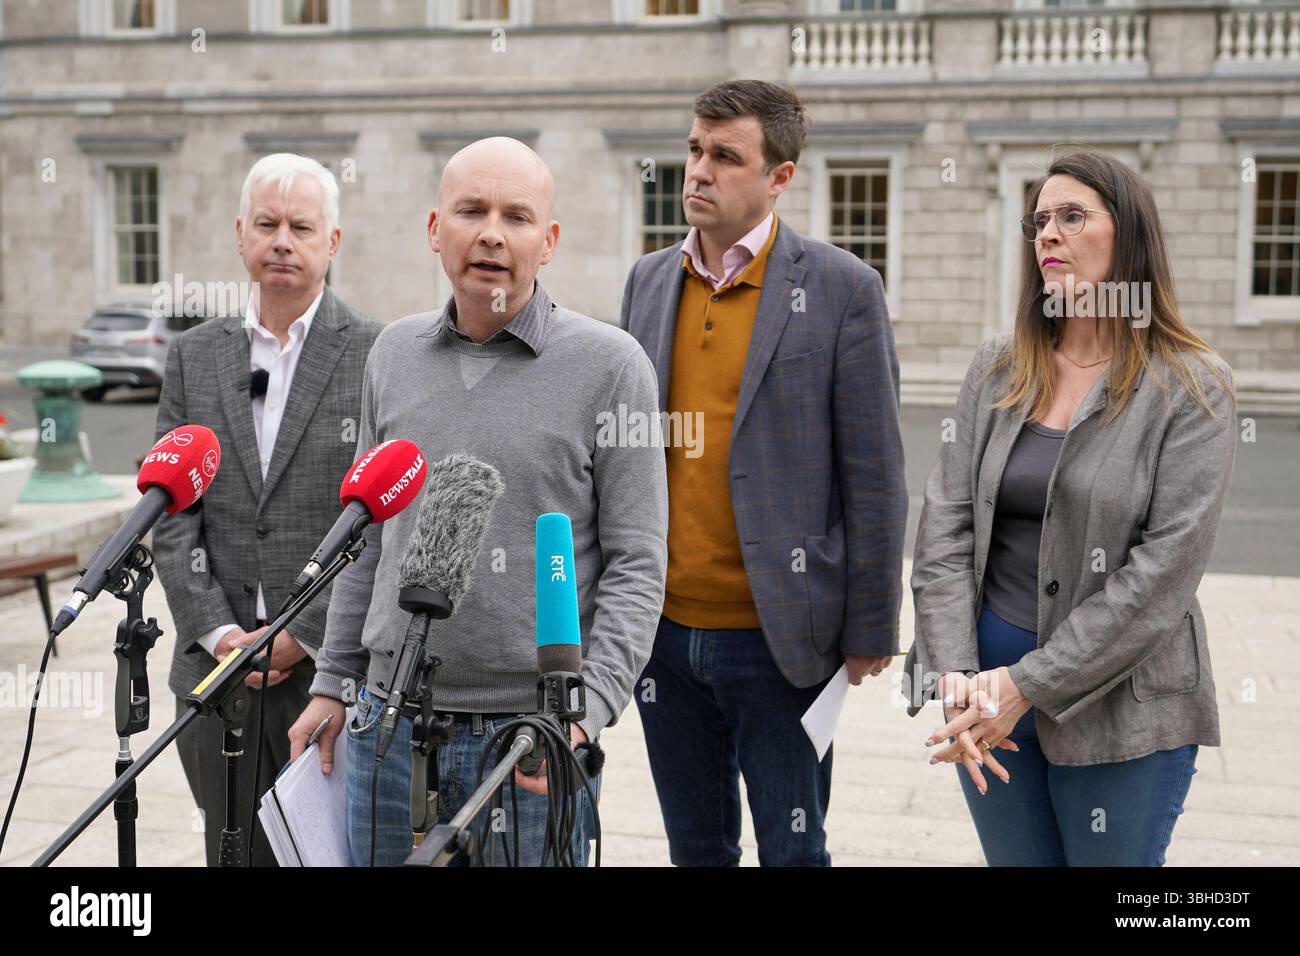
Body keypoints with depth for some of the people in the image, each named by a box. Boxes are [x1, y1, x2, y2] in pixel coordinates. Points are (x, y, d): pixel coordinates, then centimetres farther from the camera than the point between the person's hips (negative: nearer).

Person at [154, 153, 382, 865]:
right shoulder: (193, 356, 10)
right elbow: (172, 512, 6)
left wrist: (302, 636, -11)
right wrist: (217, 633, -6)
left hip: (338, 668, -3)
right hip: (215, 669, 4)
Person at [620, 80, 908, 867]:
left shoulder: (842, 287, -7)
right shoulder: (649, 280, 8)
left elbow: (874, 474, -6)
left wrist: (871, 629, -7)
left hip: (776, 637, -4)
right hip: (665, 628, 5)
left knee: (792, 849, 8)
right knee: (695, 846, 17)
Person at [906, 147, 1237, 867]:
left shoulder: (1192, 388, -8)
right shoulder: (998, 368, 5)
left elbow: (1165, 569, -15)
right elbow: (946, 522, -1)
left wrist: (1028, 685, -17)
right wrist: (955, 675, -13)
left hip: (1119, 703, -3)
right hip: (990, 678, 4)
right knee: (1013, 858, 16)